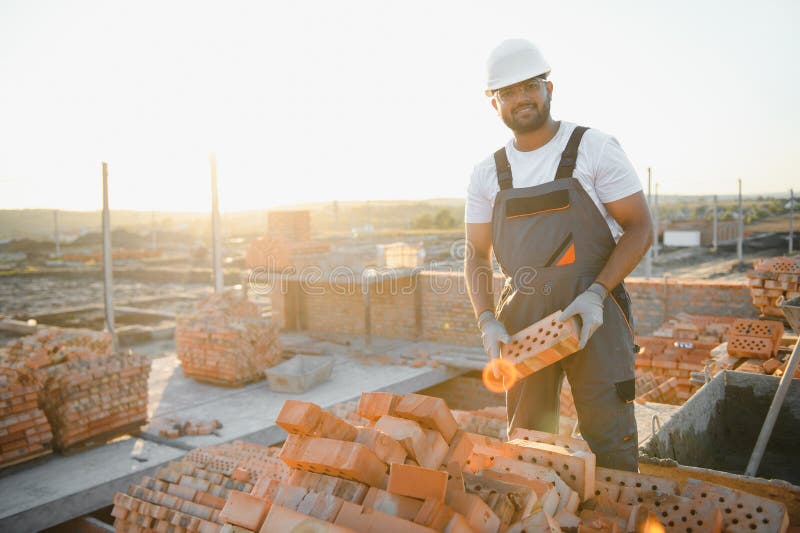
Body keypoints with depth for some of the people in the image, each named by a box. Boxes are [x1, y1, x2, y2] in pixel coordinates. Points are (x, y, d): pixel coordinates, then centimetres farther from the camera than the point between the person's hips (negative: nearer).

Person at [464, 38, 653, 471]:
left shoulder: (595, 148, -3)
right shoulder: (487, 175, 7)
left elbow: (639, 228, -4)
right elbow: (476, 256, 9)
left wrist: (596, 294, -17)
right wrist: (487, 322, -6)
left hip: (592, 312, -3)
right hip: (522, 318, 4)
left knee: (610, 446, 0)